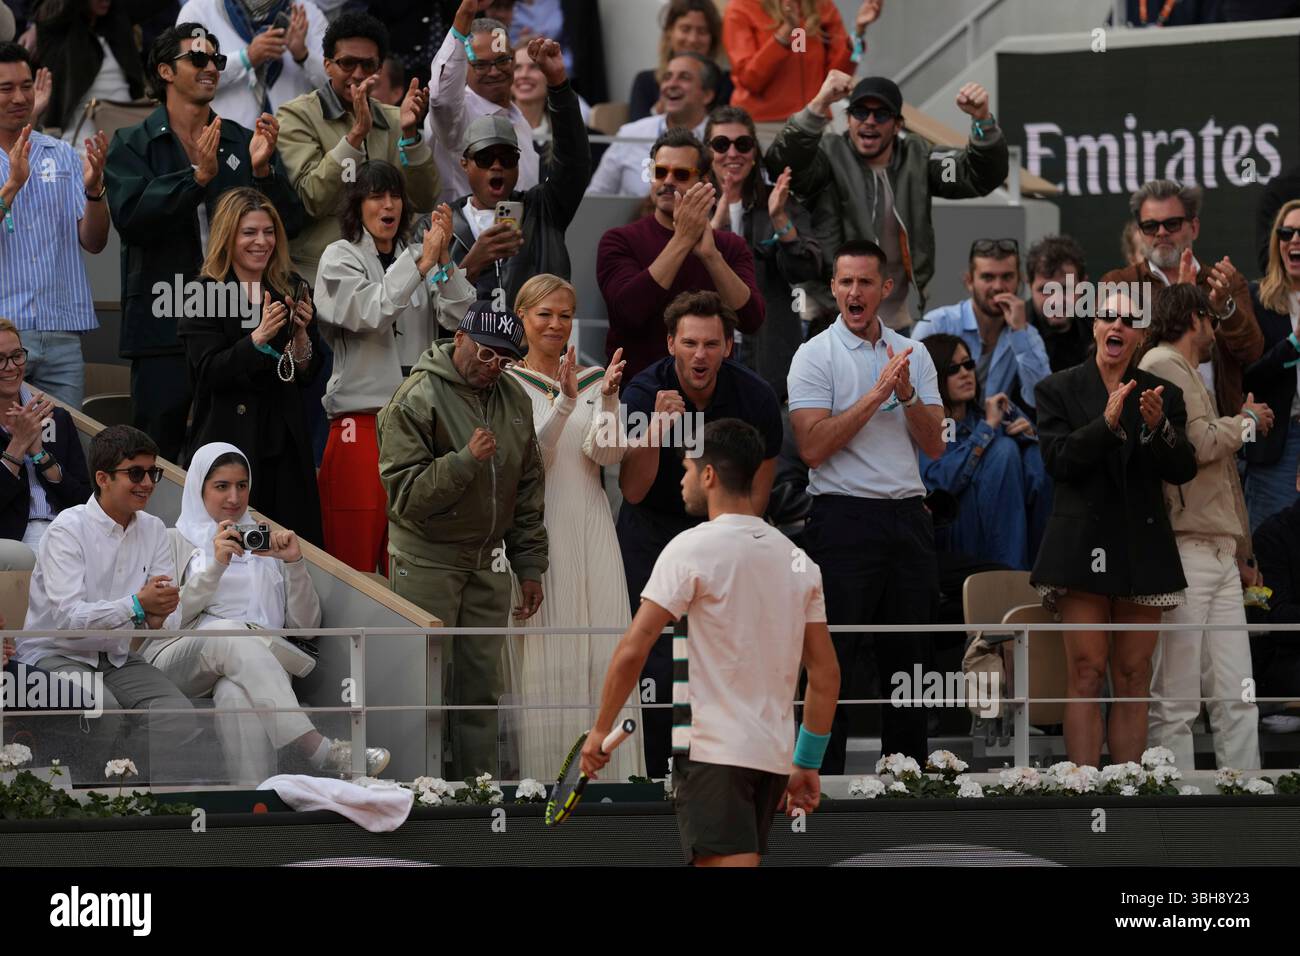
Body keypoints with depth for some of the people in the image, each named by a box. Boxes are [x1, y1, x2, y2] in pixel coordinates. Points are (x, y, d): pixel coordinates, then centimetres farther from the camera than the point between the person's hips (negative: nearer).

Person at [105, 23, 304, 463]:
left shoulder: (245, 143, 14)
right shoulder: (132, 145, 6)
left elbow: (289, 224, 6)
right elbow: (130, 216, -12)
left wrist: (263, 170, -10)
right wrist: (197, 177, -20)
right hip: (164, 325, -2)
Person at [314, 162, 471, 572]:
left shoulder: (416, 257, 14)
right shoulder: (341, 257, 4)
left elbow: (459, 318, 2)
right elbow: (369, 312, -14)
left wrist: (444, 259, -9)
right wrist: (422, 263, -14)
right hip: (361, 419, -4)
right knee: (356, 552, -7)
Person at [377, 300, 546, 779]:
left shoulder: (514, 399, 8)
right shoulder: (417, 400, -12)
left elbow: (528, 489, 15)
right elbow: (404, 493, -17)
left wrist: (530, 566, 12)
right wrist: (465, 461, -27)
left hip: (487, 562, 6)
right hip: (426, 563, -6)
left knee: (482, 682, 7)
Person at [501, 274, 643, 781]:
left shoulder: (592, 380, 9)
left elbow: (607, 455, -1)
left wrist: (608, 400, -18)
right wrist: (565, 401, -25)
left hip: (589, 529, 3)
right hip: (532, 526, -3)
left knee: (599, 650, -1)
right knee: (541, 655, -4)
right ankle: (543, 771, 0)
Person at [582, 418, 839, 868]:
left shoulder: (692, 548, -8)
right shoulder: (797, 558, 12)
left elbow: (633, 650, -13)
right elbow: (826, 674, 13)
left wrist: (601, 729, -1)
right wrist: (807, 765, 18)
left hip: (712, 751, -7)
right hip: (774, 755, 7)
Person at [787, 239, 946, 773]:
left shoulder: (914, 357, 12)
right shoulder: (815, 356, -3)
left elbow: (933, 445, 6)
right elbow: (813, 446, -14)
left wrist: (906, 393, -11)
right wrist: (876, 395, -16)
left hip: (908, 521, 5)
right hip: (845, 520, -5)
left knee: (908, 662, 9)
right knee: (836, 664, -6)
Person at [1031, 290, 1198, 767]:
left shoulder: (1163, 395, 10)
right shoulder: (1058, 390, 6)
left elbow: (1183, 469, 1)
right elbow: (1057, 459, -7)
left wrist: (1158, 428, -18)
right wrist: (1107, 424, -20)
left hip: (1141, 545, 2)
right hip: (1081, 544, -2)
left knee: (1133, 676, 2)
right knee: (1086, 672, -8)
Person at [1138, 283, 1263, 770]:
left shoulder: (1187, 375, 26)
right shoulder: (1164, 366, -5)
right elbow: (1198, 444, -19)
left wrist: (1242, 551, 25)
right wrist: (1246, 420, 0)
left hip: (1219, 553, 10)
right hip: (1184, 551, -10)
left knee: (1237, 700, 5)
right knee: (1175, 703, -8)